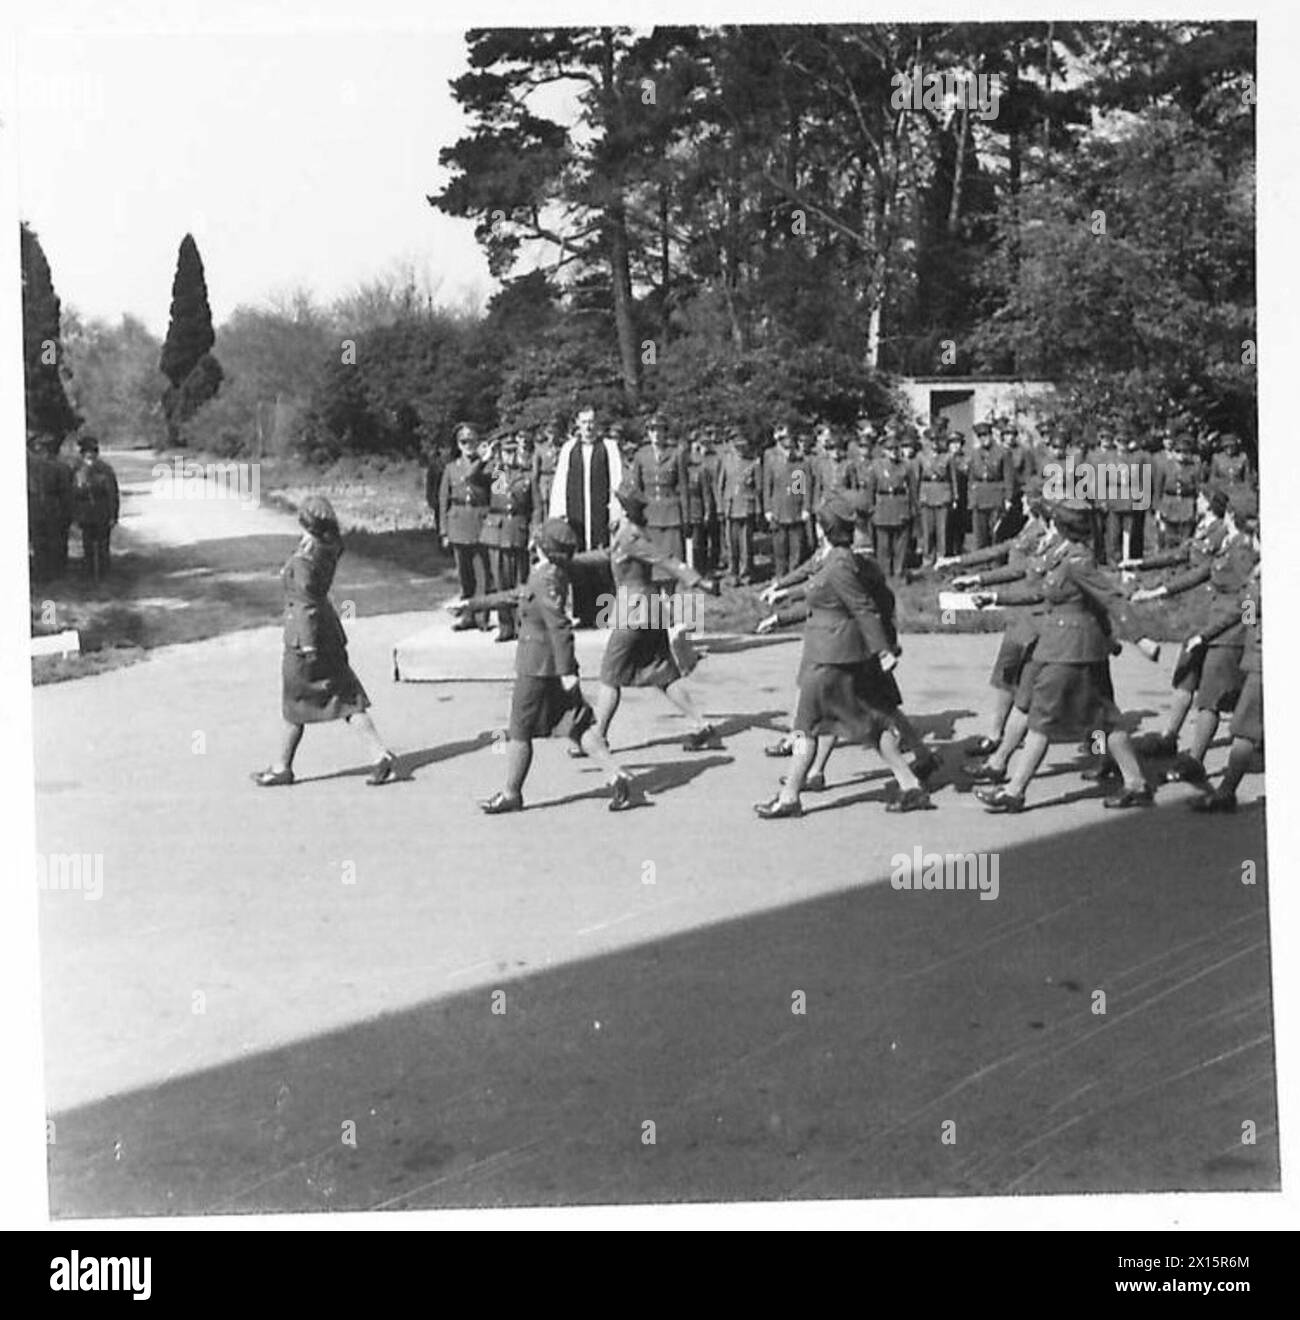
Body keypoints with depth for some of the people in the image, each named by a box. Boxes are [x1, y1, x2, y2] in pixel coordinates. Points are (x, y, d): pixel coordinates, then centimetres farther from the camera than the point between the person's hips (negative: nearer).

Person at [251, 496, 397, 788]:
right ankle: (382, 754, 1)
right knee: (344, 697, 8)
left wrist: (308, 644, -19)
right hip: (328, 629, 8)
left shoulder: (303, 558, -20)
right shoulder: (330, 548, 2)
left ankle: (282, 768, 17)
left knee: (295, 703, 5)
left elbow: (307, 601, -21)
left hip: (304, 633, -8)